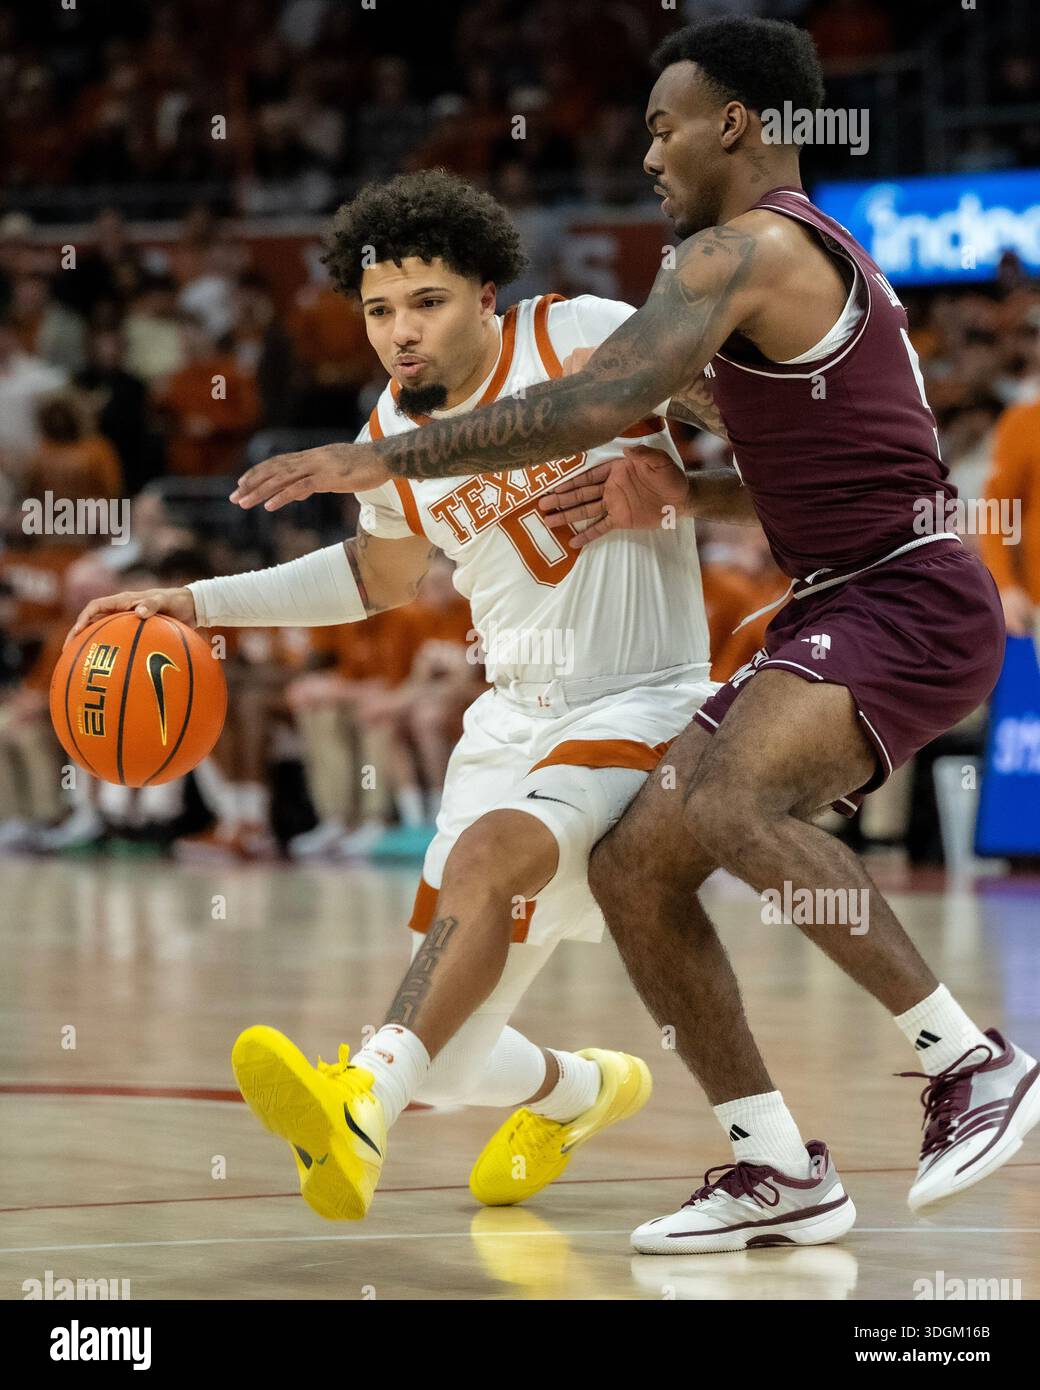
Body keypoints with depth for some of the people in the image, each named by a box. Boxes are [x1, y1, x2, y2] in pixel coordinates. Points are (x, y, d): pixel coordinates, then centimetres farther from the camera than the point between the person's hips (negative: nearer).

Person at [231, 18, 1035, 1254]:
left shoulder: (745, 249, -12)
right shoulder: (817, 260, 21)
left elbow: (595, 406, -24)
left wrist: (388, 458, -20)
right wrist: (676, 492, 15)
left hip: (908, 602, -11)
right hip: (835, 611, 11)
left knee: (728, 806, -34)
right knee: (632, 864, 3)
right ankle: (780, 1174, 6)